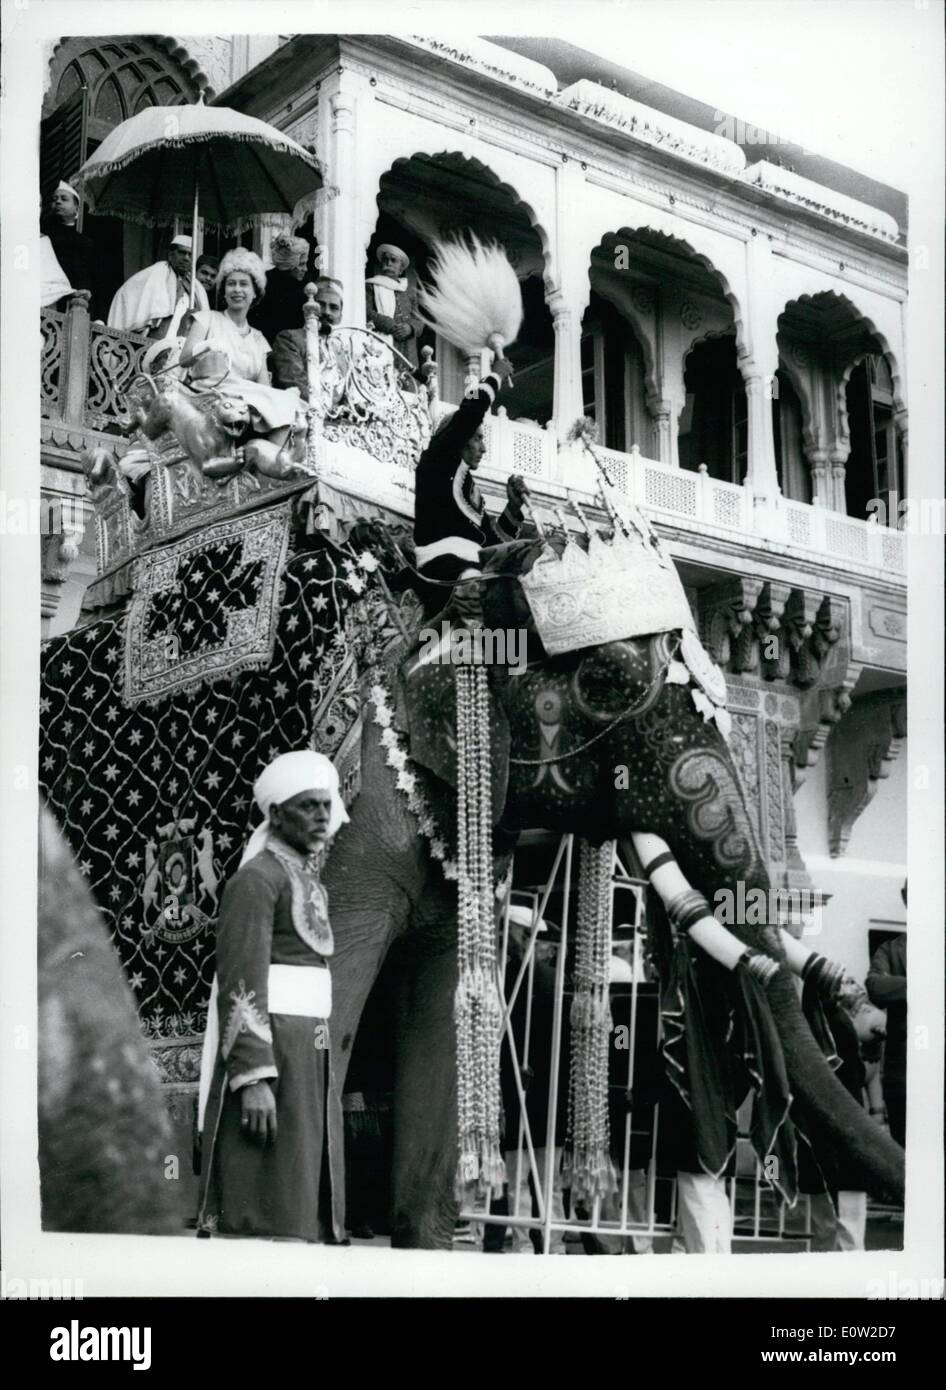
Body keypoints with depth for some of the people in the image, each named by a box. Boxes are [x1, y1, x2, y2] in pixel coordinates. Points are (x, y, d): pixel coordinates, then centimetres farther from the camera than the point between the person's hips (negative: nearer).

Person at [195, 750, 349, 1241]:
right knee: (261, 1208, -8)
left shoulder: (308, 882, 20)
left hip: (310, 1056, 9)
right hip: (267, 1052, -9)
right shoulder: (256, 878, -8)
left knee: (305, 1205, 9)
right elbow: (241, 985, -16)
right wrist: (254, 1078, -24)